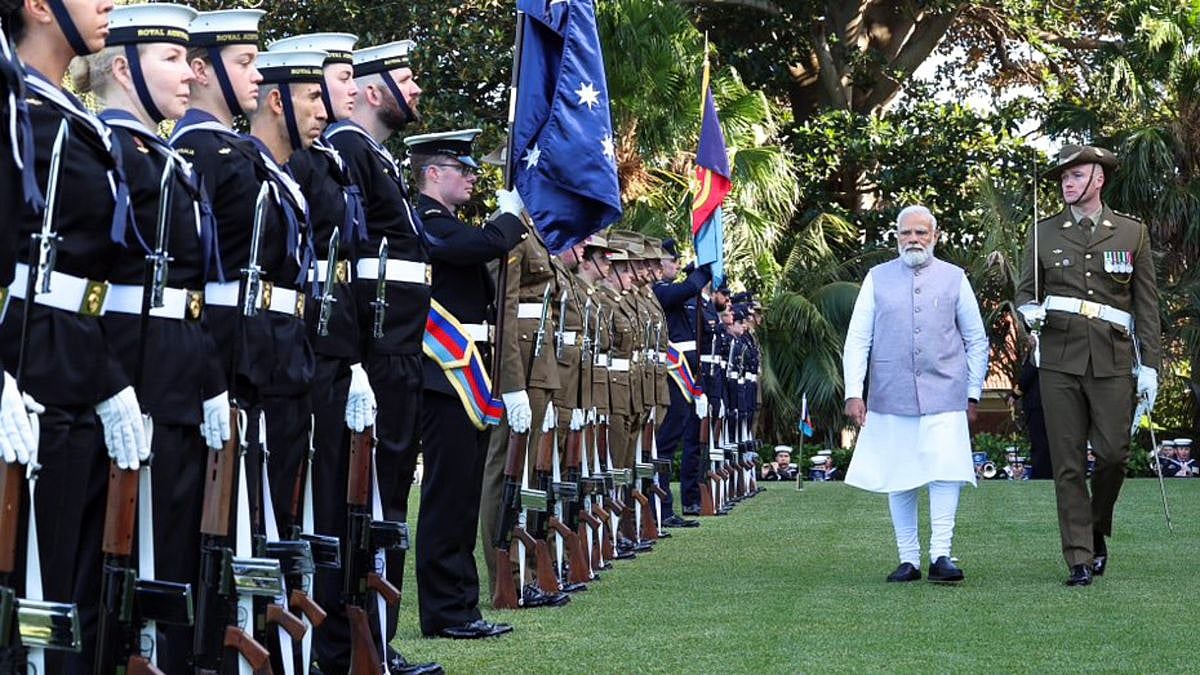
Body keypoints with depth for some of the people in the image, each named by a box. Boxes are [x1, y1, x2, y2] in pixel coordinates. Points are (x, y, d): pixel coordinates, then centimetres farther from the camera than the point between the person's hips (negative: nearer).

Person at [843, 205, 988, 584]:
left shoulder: (954, 279, 8)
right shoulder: (877, 279, 8)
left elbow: (976, 341, 14)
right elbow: (857, 340, 6)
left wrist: (973, 393, 9)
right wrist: (853, 392, -4)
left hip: (944, 394, -1)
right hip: (891, 397, 1)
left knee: (946, 472, -13)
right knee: (897, 480, 4)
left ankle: (941, 556, -10)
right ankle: (908, 560, 11)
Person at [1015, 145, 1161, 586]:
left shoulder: (1132, 233, 8)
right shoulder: (1044, 233, 10)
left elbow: (1147, 304, 8)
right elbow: (1024, 293, 17)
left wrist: (1150, 365, 1)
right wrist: (1029, 312, -8)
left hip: (1113, 362, 0)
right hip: (1060, 360, 1)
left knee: (1113, 453, -4)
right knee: (1067, 462, -1)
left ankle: (1097, 531, 23)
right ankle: (1079, 560, 4)